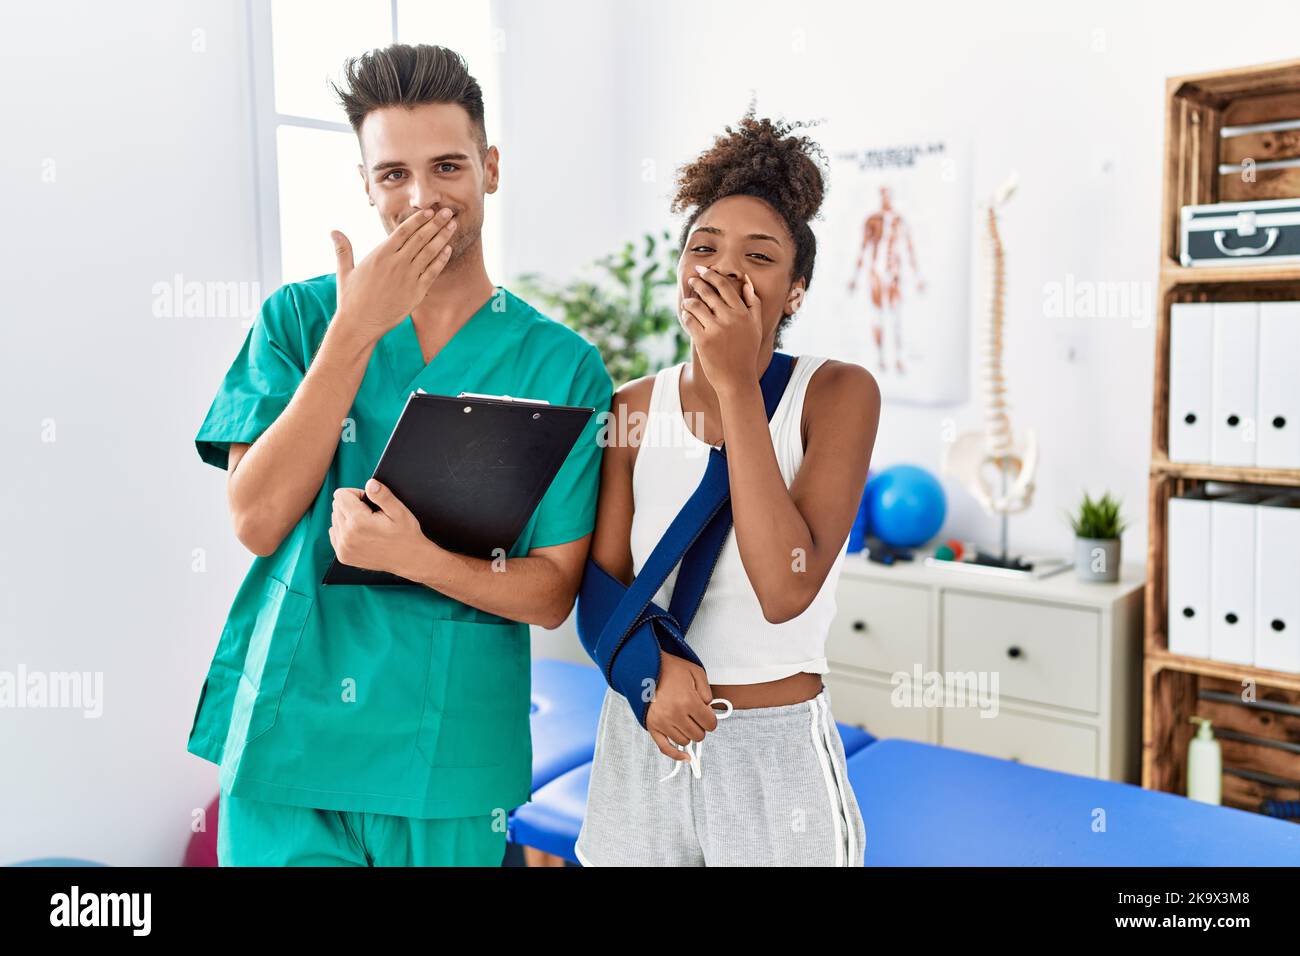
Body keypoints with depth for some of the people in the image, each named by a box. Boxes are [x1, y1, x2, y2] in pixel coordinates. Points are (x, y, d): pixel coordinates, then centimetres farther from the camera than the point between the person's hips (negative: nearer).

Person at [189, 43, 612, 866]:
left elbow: (552, 592, -6)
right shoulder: (298, 318, 0)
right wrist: (356, 329, -17)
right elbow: (258, 521, -11)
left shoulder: (563, 366, -4)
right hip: (283, 746, 1)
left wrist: (416, 557, -24)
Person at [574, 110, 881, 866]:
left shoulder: (837, 393, -11)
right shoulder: (633, 407, -2)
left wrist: (737, 384, -24)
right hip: (641, 745, 3)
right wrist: (655, 664, -20)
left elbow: (786, 590, -22)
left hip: (778, 753, -2)